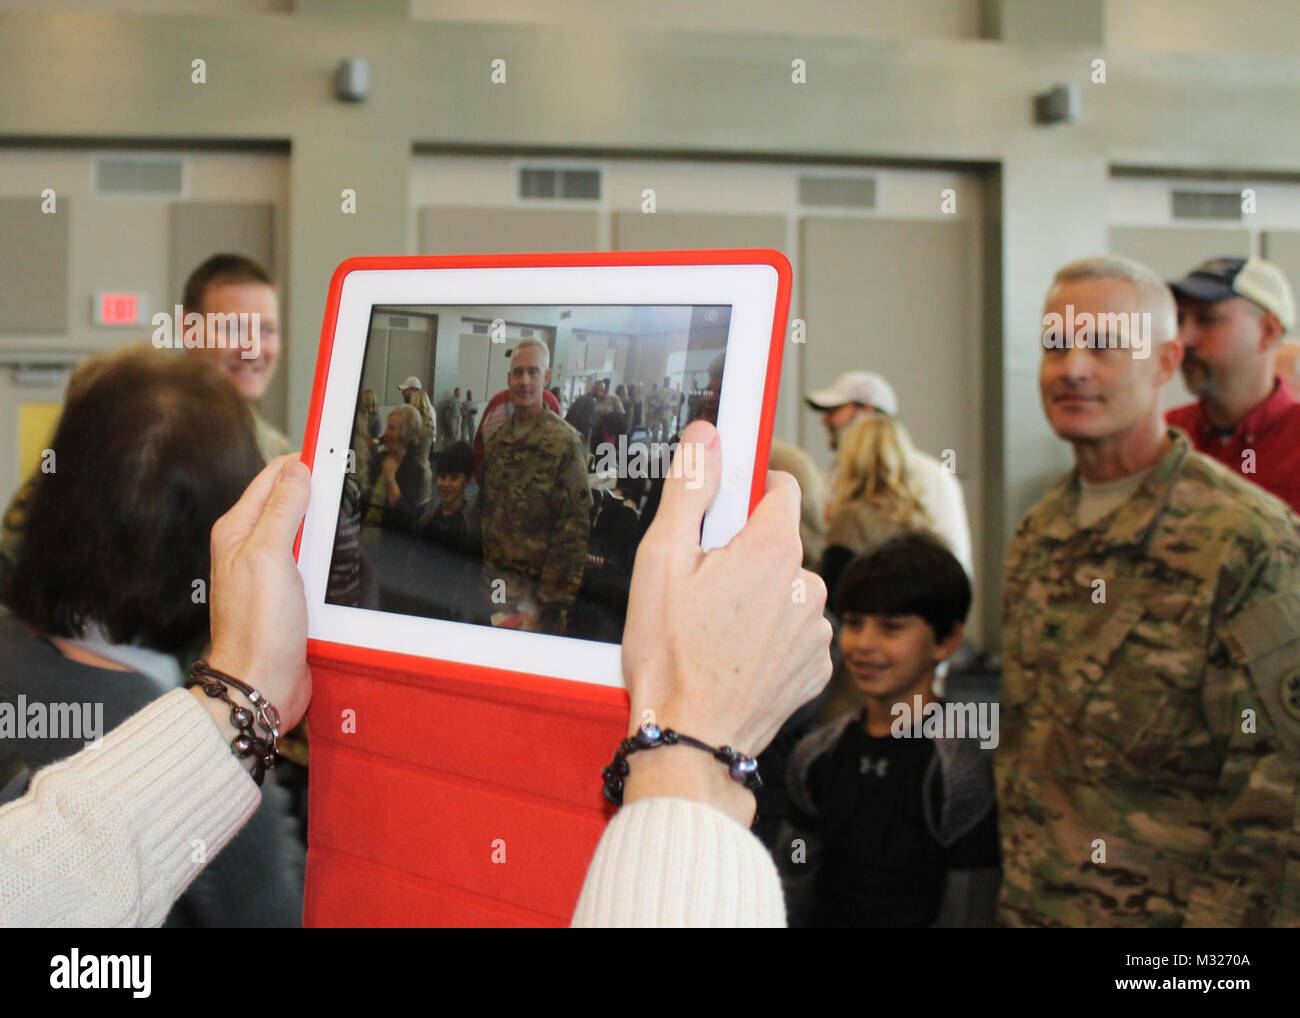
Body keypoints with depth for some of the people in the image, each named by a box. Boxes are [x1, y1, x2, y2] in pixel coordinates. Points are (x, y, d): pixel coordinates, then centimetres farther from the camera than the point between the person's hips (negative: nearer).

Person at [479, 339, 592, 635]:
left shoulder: (565, 442, -11)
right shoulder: (497, 438, 8)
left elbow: (574, 526, -14)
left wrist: (555, 597, -16)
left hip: (534, 582, -6)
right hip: (492, 575, 6)